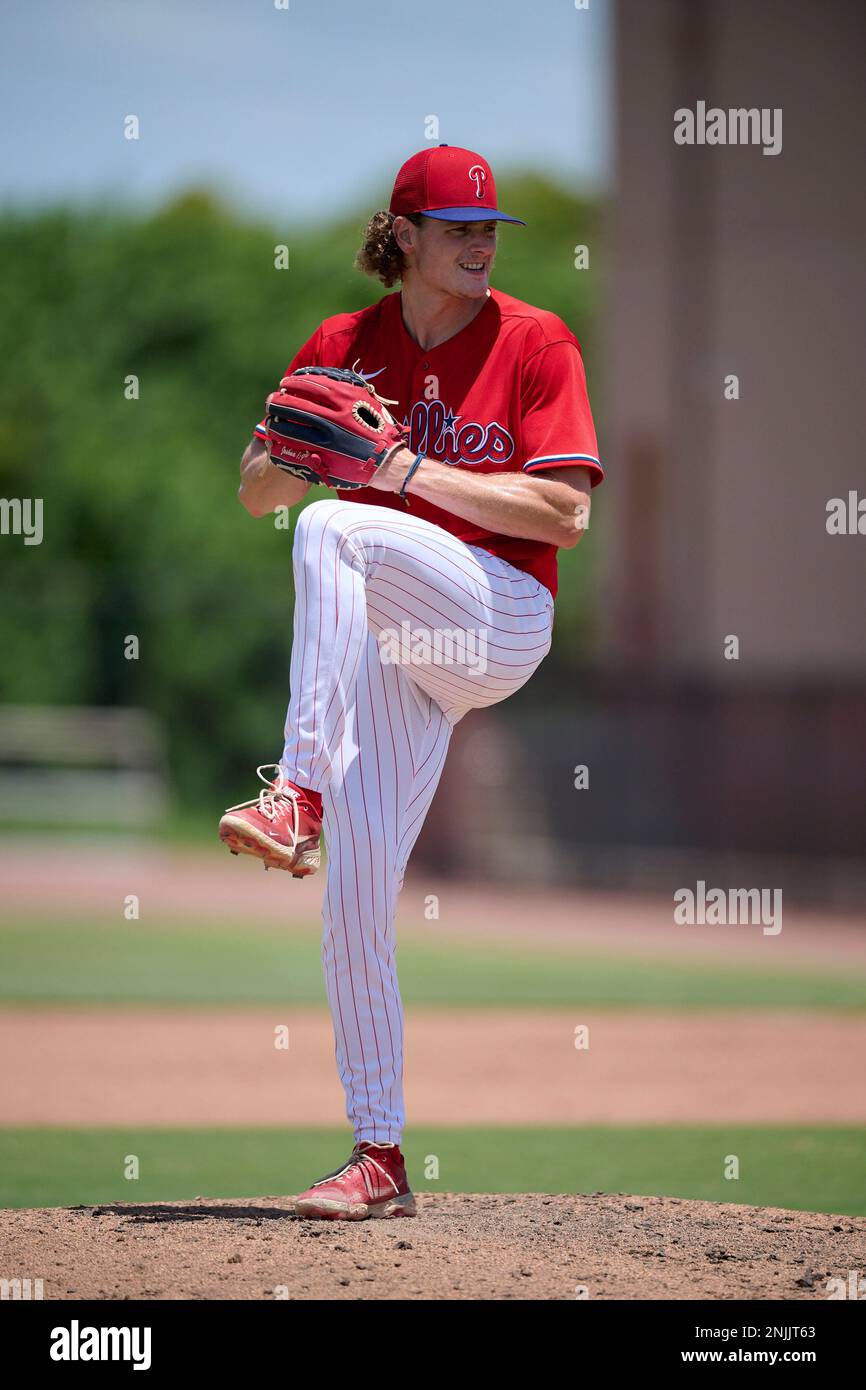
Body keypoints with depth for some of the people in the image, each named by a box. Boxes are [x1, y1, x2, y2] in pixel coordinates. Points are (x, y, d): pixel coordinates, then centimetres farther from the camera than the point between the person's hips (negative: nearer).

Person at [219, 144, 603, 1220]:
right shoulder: (344, 347, 9)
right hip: (388, 648, 4)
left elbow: (565, 509, -12)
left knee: (334, 530, -31)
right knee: (355, 894, -8)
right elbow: (256, 491, 12)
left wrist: (411, 469, -16)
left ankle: (299, 795, -32)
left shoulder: (536, 342, -2)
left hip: (503, 617, -4)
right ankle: (379, 1158, -2)